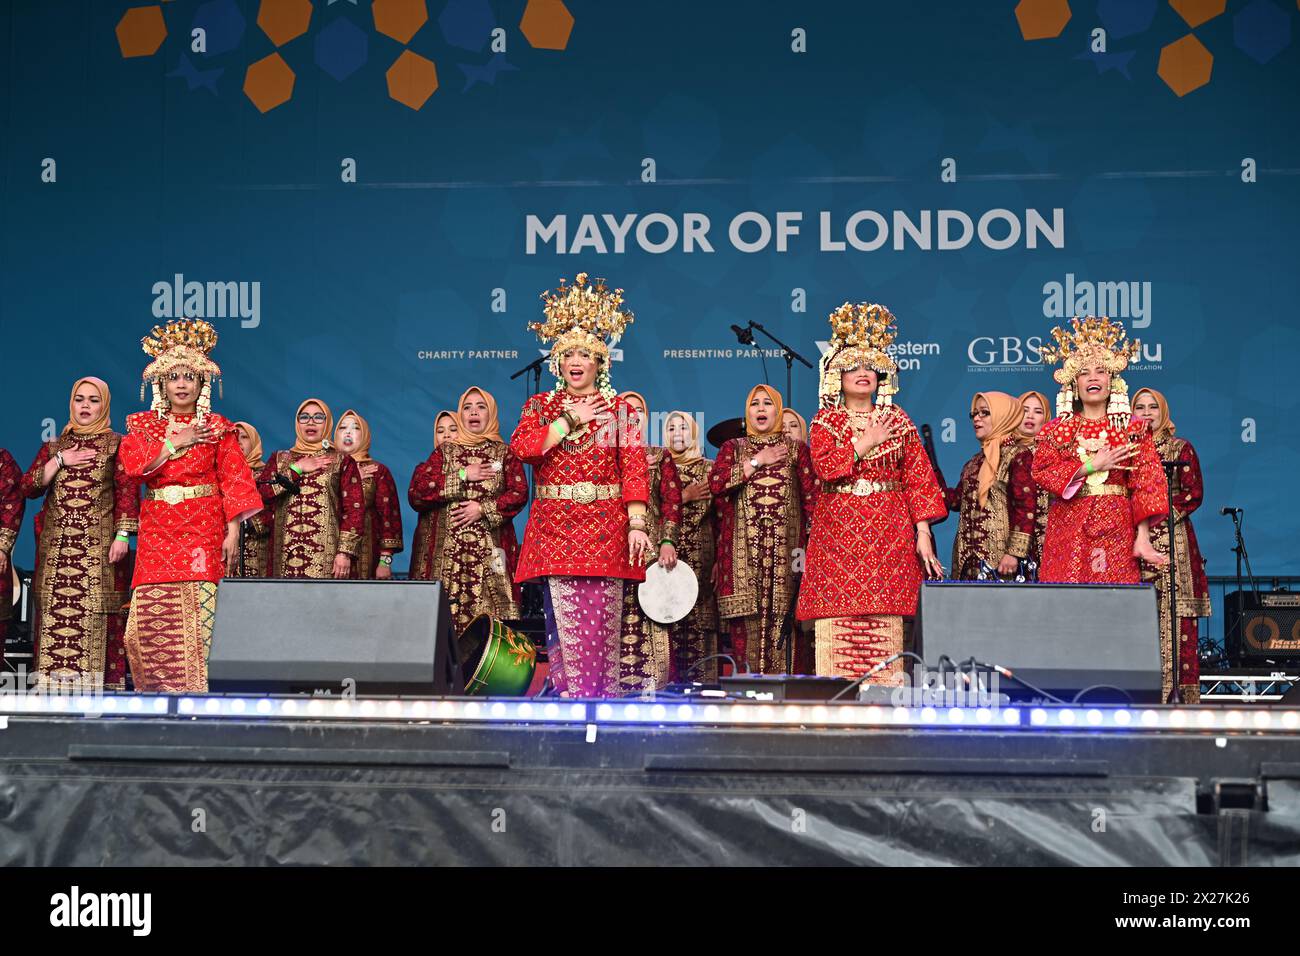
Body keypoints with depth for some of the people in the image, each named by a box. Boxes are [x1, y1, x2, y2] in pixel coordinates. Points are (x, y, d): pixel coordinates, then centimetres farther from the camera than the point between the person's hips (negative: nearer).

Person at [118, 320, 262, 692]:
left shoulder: (217, 428, 9)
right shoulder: (144, 425, 14)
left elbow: (234, 480, 1)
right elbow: (131, 464, -3)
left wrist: (232, 532, -8)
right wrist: (176, 443, -5)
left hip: (204, 527, -2)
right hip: (157, 530, 2)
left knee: (200, 614, -10)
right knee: (152, 614, -5)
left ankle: (197, 689, -6)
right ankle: (160, 688, 3)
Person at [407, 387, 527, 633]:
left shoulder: (505, 453, 12)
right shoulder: (444, 451, 15)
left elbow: (519, 494, -1)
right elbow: (416, 492, 1)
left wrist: (483, 509, -11)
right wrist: (461, 476, -3)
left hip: (491, 549, -1)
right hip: (449, 548, 1)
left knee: (489, 617, -11)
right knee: (449, 614, -8)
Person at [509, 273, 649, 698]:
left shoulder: (619, 408, 9)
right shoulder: (540, 405, 14)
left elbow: (634, 469, 0)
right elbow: (522, 448, -5)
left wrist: (637, 524, -10)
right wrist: (571, 419, -4)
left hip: (604, 526, -1)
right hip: (554, 527, 1)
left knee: (600, 621, -4)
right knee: (564, 618, -3)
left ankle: (602, 699, 2)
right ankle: (567, 698, 2)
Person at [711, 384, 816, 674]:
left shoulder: (796, 450, 15)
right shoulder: (733, 448, 16)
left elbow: (811, 498, 7)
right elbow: (715, 483, -3)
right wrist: (757, 462, -1)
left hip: (785, 549, 0)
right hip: (744, 549, 0)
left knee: (782, 618, -7)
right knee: (746, 619, -8)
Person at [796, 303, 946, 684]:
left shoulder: (898, 420, 11)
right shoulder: (825, 421, 9)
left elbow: (918, 478, 5)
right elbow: (825, 466, -9)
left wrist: (923, 532, -3)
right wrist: (865, 442, -7)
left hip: (890, 529, 1)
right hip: (839, 530, -1)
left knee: (886, 617, -5)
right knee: (840, 617, -7)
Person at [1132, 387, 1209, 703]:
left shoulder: (1181, 448, 7)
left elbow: (1194, 493, -2)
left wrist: (1159, 518, -11)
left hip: (1173, 539, -3)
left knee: (1176, 620, -9)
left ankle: (1185, 693, -9)